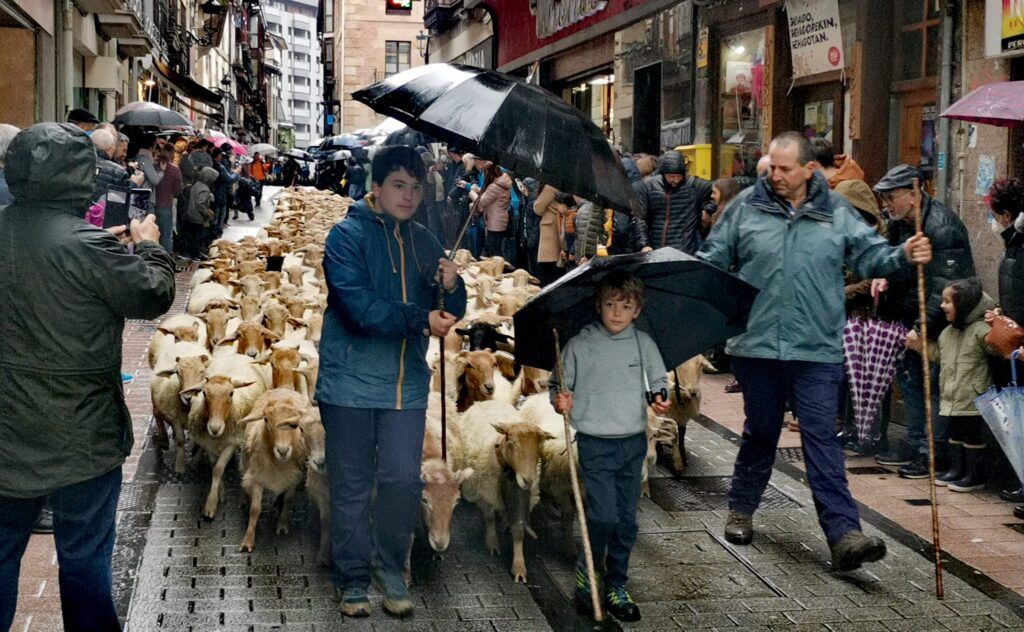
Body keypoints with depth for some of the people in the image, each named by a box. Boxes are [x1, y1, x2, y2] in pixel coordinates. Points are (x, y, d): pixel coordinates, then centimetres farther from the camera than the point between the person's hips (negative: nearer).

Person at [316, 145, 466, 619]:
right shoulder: (348, 236, -7)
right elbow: (359, 309, -19)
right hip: (352, 383, -4)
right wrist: (421, 320, -23)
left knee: (403, 480, 0)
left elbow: (450, 314, 13)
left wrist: (452, 287, -9)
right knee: (352, 486, 6)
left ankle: (391, 570, 20)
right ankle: (353, 580, 20)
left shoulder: (424, 243, 11)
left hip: (407, 384, 4)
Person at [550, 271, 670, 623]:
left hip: (634, 444, 3)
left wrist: (661, 400, -5)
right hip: (595, 445, -3)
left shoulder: (643, 344, 5)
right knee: (604, 517, -11)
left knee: (626, 521, 8)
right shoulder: (579, 345, -2)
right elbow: (559, 388, 5)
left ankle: (616, 587, 22)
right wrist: (560, 401, -16)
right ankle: (587, 573, 15)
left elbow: (658, 383, 15)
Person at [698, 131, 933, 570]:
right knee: (760, 432, 14)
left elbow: (870, 255, 7)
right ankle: (741, 509, 34)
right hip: (757, 346, 1)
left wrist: (904, 255, -12)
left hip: (818, 351, -1)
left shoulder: (837, 214, 6)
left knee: (821, 437, -5)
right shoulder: (746, 207, 5)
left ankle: (843, 533, -8)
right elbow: (713, 258, 9)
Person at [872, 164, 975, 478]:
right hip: (913, 313, 9)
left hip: (943, 317, -9)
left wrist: (922, 327, -25)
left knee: (934, 380, -6)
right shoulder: (899, 223, 6)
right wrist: (885, 278, 2)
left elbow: (944, 287, -25)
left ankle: (934, 454, 2)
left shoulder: (942, 227, -22)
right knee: (907, 372, 12)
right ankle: (915, 443, 23)